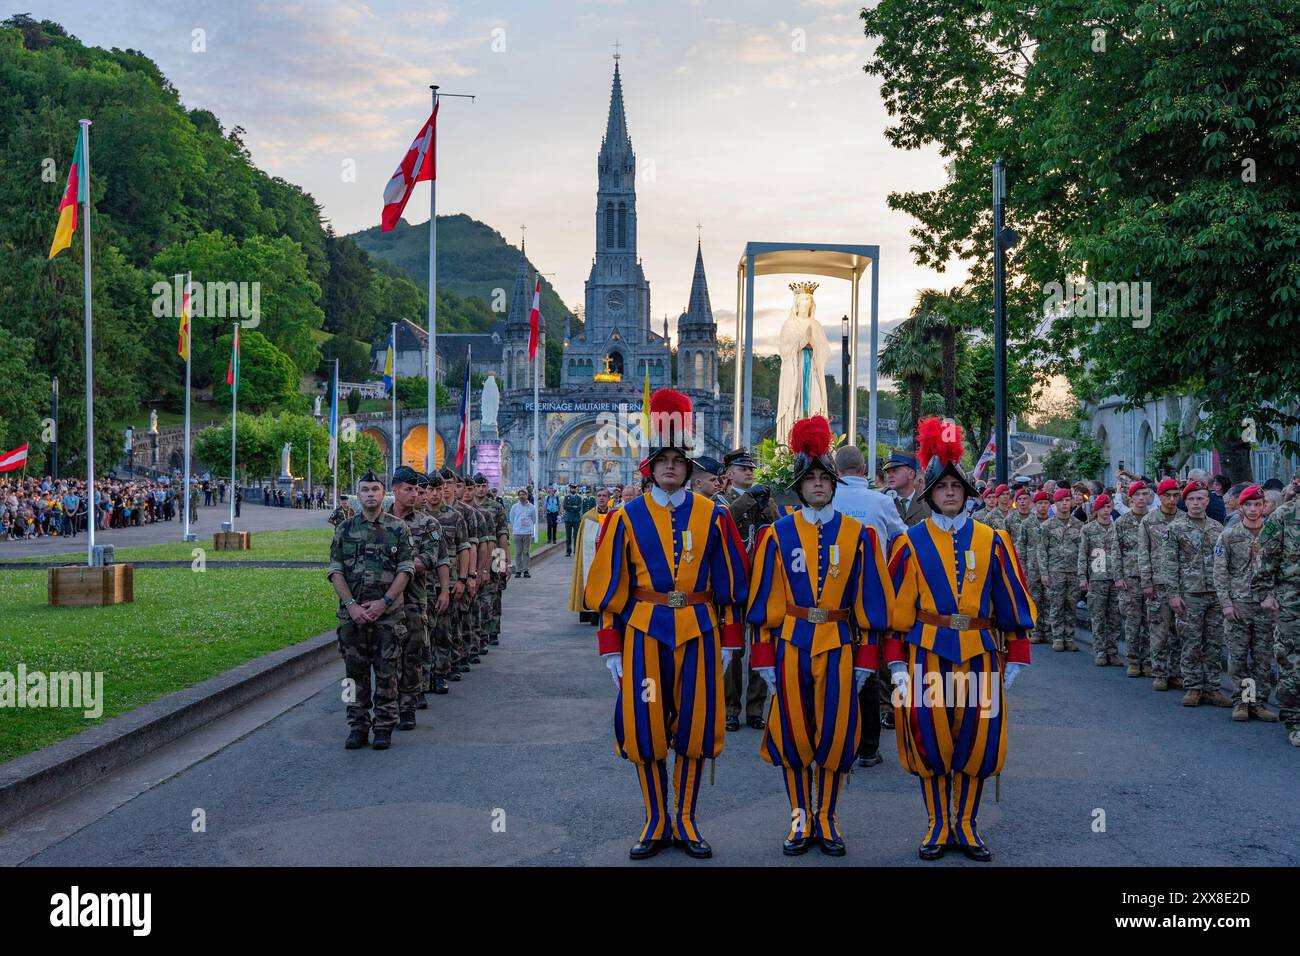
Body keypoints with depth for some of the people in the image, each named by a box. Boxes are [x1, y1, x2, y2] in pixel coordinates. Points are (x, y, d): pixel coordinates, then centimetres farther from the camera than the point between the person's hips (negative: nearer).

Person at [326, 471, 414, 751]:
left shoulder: (398, 528, 2)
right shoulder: (345, 529, 7)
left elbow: (405, 570, -3)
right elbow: (335, 571, 2)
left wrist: (384, 602, -13)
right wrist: (351, 604, -10)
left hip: (388, 613, -2)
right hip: (352, 612, 2)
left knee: (386, 672, 1)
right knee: (356, 672, 6)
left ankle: (384, 727, 9)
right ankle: (357, 726, 14)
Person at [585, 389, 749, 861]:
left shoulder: (712, 516, 3)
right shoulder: (628, 517, 1)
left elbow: (729, 583, 7)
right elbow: (610, 586, 3)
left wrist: (728, 639, 6)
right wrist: (611, 645, 0)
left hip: (699, 630, 1)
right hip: (644, 630, 0)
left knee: (695, 723, 5)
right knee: (644, 725, 2)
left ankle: (686, 821, 19)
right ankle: (656, 823, 17)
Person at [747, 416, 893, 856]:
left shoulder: (859, 534, 3)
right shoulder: (778, 534, 2)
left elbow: (868, 600, 4)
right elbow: (766, 600, 3)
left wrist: (865, 656, 1)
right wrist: (765, 656, 0)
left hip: (839, 645, 0)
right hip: (791, 643, 0)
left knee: (835, 733, 4)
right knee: (792, 732, 4)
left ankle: (826, 819, 18)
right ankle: (800, 817, 18)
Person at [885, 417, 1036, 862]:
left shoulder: (991, 540, 6)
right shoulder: (912, 543, 2)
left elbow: (1012, 600, 8)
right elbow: (899, 607, 3)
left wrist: (1015, 656, 5)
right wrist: (896, 661, -1)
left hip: (979, 652, 1)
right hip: (927, 653, -1)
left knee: (976, 737, 5)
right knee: (930, 736, 2)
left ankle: (967, 825, 19)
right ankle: (938, 826, 16)